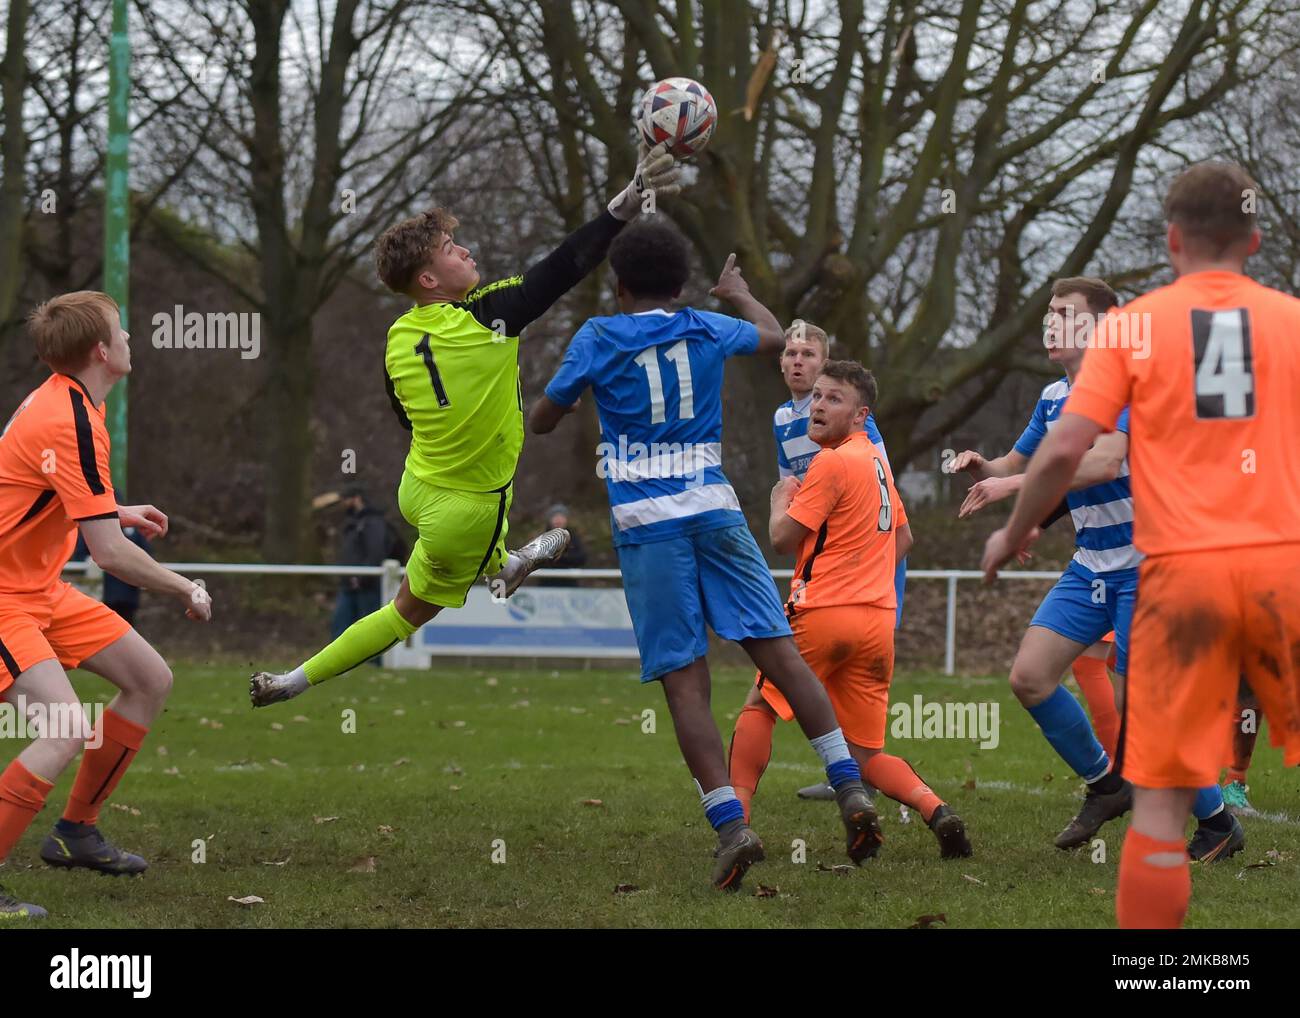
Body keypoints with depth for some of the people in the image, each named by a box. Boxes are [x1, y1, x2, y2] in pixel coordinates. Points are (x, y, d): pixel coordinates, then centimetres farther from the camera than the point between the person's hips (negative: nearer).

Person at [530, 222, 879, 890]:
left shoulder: (597, 339, 3)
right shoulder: (706, 330, 11)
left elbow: (541, 421, 12)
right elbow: (773, 336, 32)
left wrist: (576, 388, 32)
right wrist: (739, 295, 51)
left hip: (645, 524, -2)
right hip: (714, 509, 2)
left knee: (685, 683, -5)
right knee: (779, 651, 0)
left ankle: (730, 825, -16)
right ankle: (850, 789, -10)